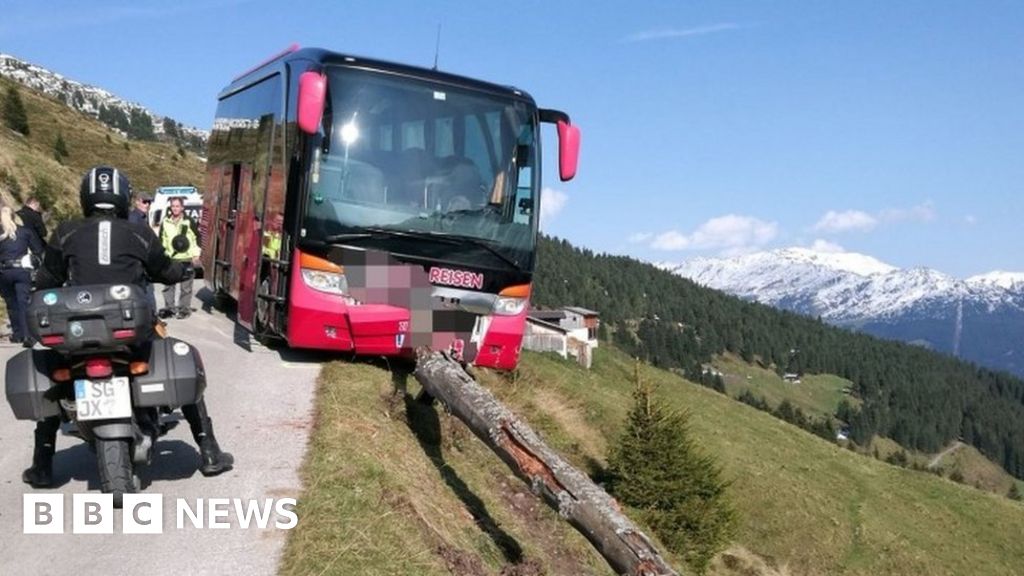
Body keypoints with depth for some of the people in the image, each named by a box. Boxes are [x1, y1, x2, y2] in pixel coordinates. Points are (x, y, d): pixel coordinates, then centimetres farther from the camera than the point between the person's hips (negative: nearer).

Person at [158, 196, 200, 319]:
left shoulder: (189, 222, -2)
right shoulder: (165, 222, 9)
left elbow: (197, 238, 3)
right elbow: (162, 239, 17)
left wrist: (196, 254, -1)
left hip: (186, 258, -4)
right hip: (170, 258, 4)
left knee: (185, 286, 0)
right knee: (168, 285, 5)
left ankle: (184, 309, 8)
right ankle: (169, 308, 14)